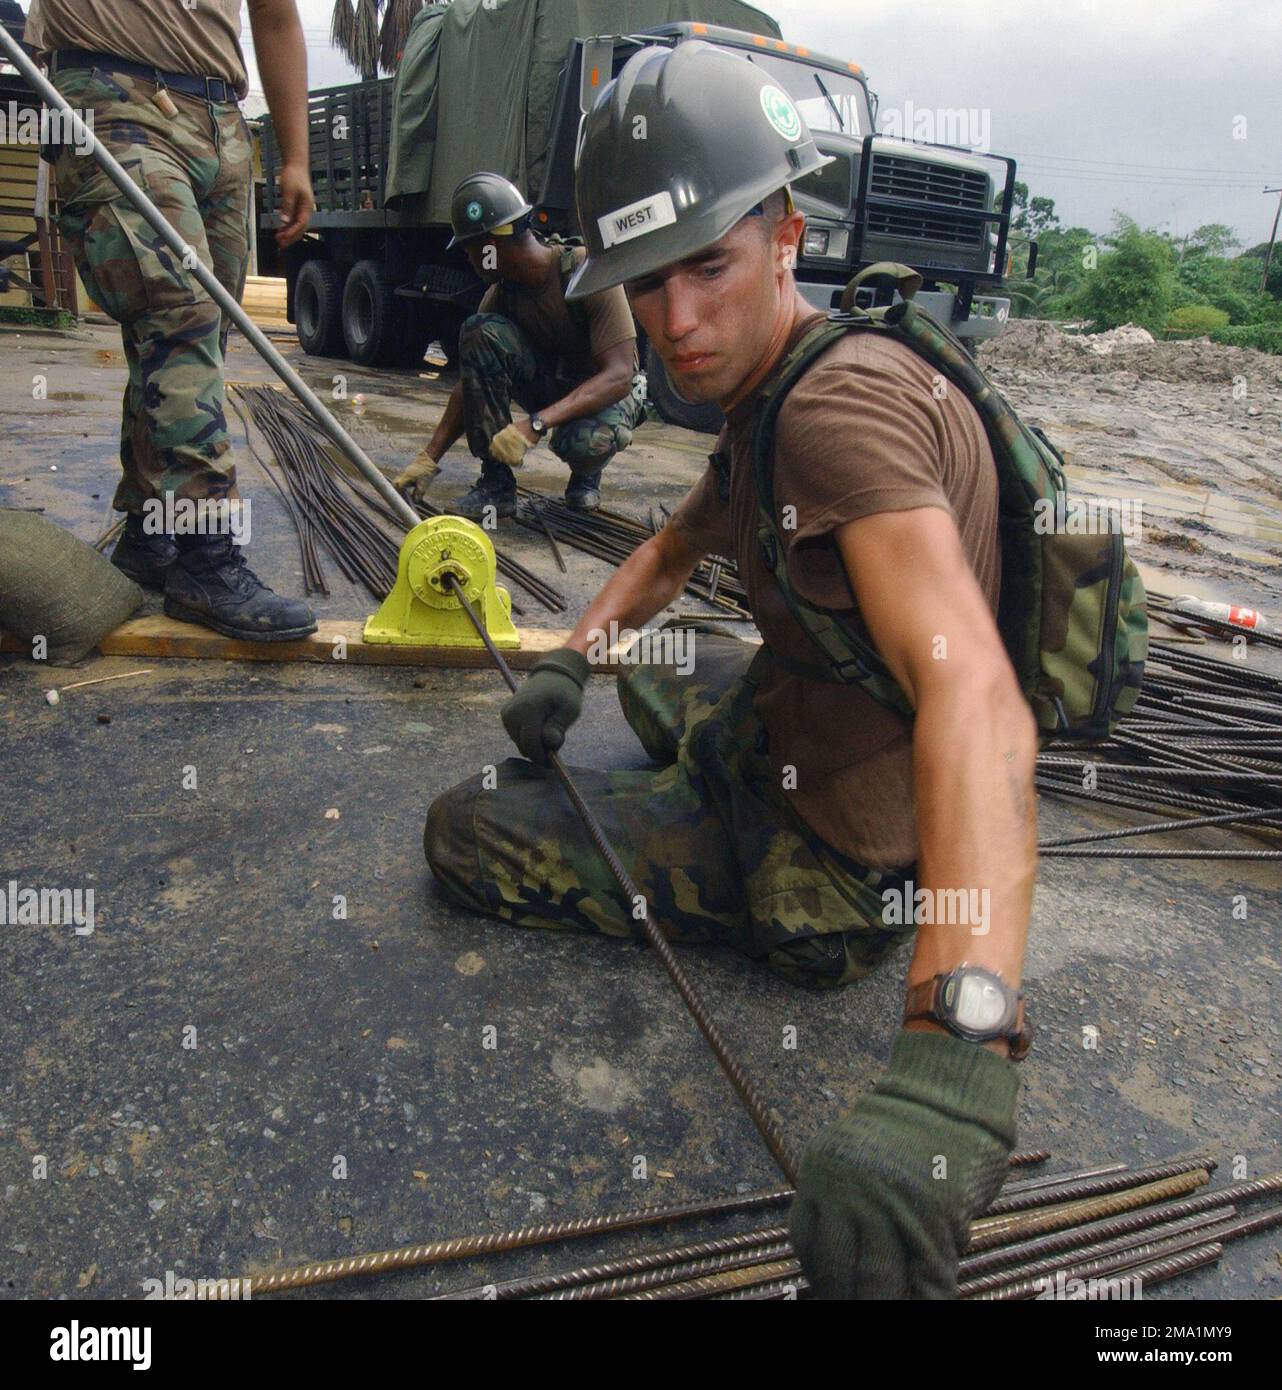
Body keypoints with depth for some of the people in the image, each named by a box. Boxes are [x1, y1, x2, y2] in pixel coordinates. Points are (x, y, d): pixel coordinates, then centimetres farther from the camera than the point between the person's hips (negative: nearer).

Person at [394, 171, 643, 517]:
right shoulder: (502, 293, -7)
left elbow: (619, 375, -32)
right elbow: (472, 381, -3)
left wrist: (537, 423, -42)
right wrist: (429, 459, -11)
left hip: (605, 394, -5)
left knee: (587, 440, -42)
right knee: (479, 331, -21)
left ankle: (586, 475, 0)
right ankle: (496, 483, -17)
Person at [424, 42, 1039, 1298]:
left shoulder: (843, 402, -29)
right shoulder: (764, 404, 5)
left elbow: (976, 698, -44)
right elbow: (670, 554, 21)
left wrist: (950, 1062, -55)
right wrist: (571, 661, 3)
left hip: (829, 865, -10)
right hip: (778, 727, 10)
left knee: (462, 834, -3)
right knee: (655, 666, 35)